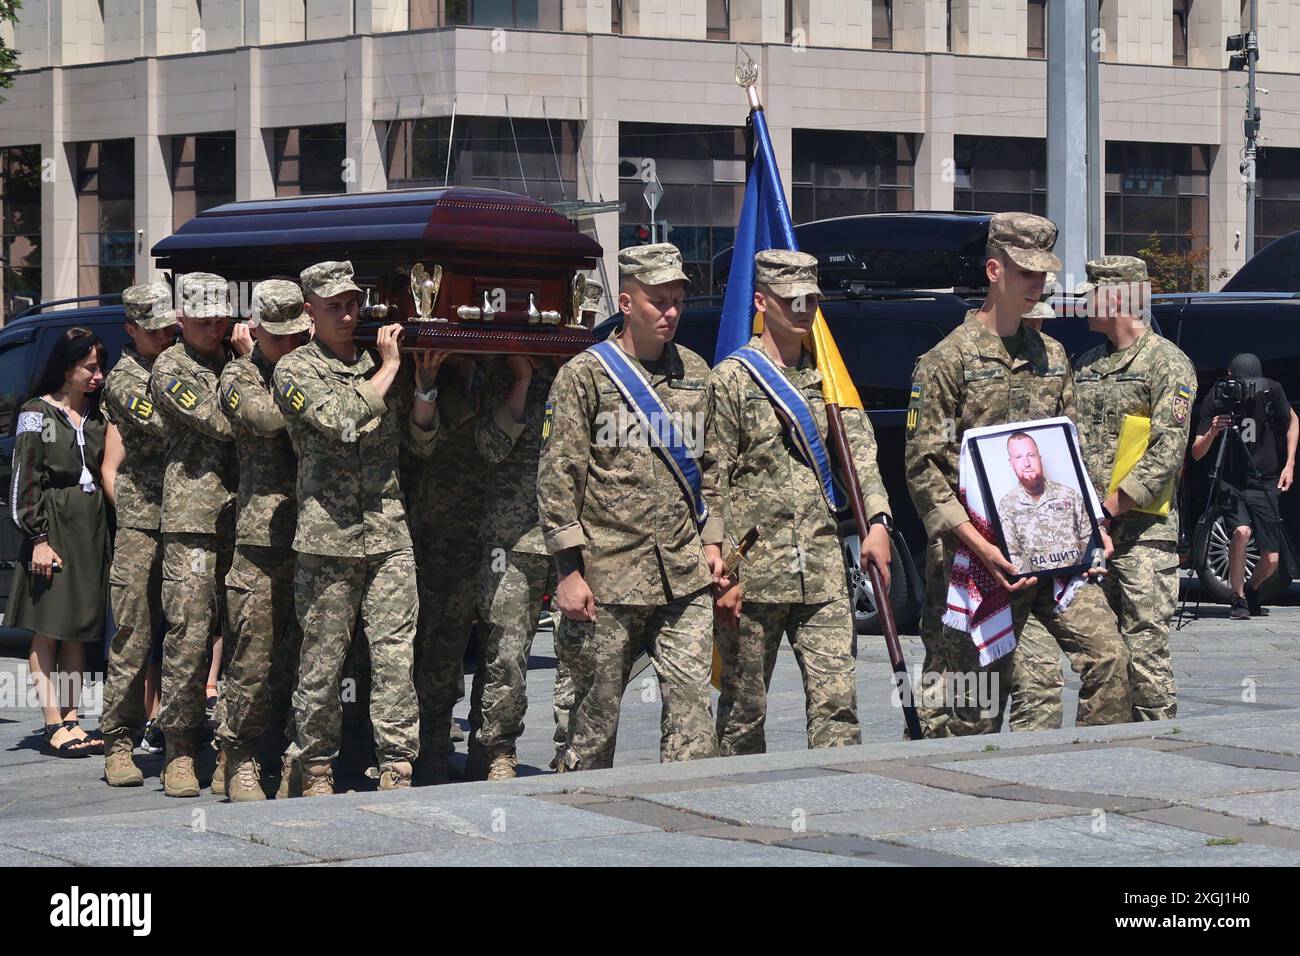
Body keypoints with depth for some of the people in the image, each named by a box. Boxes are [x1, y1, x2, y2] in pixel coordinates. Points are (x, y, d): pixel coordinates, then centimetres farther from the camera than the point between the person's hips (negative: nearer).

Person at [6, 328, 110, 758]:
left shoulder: (96, 416, 14)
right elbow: (25, 481, -6)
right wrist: (39, 538, -13)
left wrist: (108, 528, 4)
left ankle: (71, 721, 10)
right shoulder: (37, 414, -2)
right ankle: (54, 726, -7)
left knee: (78, 631, 7)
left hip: (93, 529, 6)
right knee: (47, 628, -5)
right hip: (53, 525, -6)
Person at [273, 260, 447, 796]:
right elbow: (339, 419, -15)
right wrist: (388, 371, -8)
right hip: (327, 539, -3)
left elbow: (422, 445, 16)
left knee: (396, 656, -3)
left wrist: (425, 384, 2)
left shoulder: (383, 366, 17)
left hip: (390, 536, 3)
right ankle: (316, 770, 11)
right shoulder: (296, 370, 3)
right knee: (322, 662, 1)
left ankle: (397, 767, -2)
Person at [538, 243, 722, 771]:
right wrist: (569, 569, -10)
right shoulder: (584, 375, -3)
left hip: (686, 575, 4)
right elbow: (557, 476, -5)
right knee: (597, 711, 4)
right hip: (610, 575, -4)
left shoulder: (694, 371, 13)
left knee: (692, 698, -4)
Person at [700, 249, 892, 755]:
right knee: (744, 709, 4)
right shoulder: (731, 379, 1)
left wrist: (878, 522, -10)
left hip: (823, 571, 4)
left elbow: (861, 452, 8)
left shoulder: (828, 376, 16)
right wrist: (718, 569, -9)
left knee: (837, 697, -6)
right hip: (753, 571, -4)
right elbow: (711, 481, -2)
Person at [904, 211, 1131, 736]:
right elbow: (922, 468, -9)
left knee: (1108, 656, -8)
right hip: (975, 558, -5)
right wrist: (980, 546, -17)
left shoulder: (1051, 354, 15)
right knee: (971, 701, -1)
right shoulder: (948, 359, -4)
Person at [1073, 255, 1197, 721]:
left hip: (1144, 533, -7)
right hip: (1090, 532, 7)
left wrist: (1108, 509, -17)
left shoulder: (1168, 364, -5)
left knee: (1144, 650, -9)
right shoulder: (1087, 364, 18)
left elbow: (1166, 455, -13)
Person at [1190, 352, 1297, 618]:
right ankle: (1238, 599, -13)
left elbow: (1292, 421, 13)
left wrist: (1289, 464, 4)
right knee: (1242, 531, -30)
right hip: (1232, 484, -2)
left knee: (1271, 560, -1)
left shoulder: (1271, 391, -7)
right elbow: (1196, 454, -11)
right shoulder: (1215, 403, -12)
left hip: (1265, 484, 2)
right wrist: (1211, 432, -31)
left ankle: (1251, 590, 34)